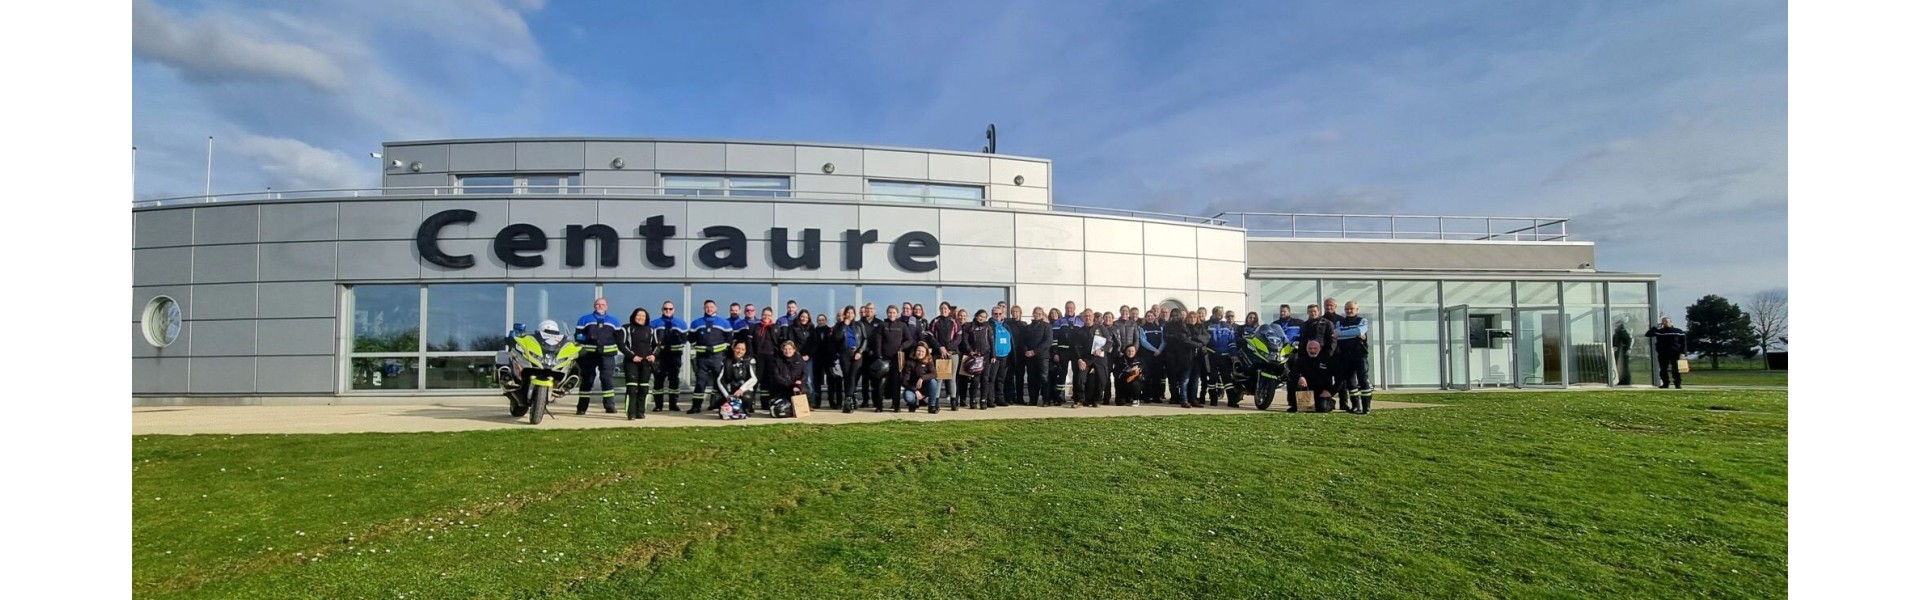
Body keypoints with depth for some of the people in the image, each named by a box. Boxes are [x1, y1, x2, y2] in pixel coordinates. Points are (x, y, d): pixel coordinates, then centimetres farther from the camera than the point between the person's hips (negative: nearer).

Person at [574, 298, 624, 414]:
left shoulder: (614, 321, 16)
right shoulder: (584, 319, 11)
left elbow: (619, 338, 14)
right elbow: (577, 335, 5)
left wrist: (617, 350, 0)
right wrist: (587, 338, -14)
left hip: (607, 354, 0)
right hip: (589, 354, 0)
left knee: (607, 378, -7)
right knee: (587, 380, 3)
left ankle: (610, 405, -5)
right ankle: (582, 408, 8)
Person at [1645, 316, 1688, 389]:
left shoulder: (1678, 331, 4)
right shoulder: (1658, 331, 7)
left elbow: (1683, 342, 3)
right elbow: (1648, 334, -3)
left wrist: (1682, 352, -5)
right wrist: (1655, 327, -8)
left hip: (1674, 353, -2)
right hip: (1662, 354, 2)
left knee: (1675, 369, -2)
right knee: (1663, 370, 3)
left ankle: (1677, 384, 4)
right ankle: (1665, 383, 10)